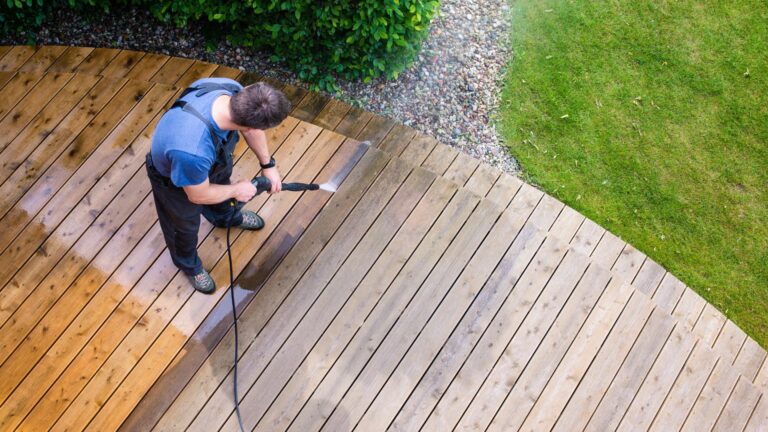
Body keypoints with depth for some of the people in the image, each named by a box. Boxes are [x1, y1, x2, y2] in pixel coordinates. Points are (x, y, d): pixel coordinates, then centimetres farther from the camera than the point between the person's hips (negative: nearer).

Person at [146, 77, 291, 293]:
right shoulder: (193, 151, -52)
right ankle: (188, 263, 61)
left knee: (221, 180, 37)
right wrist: (236, 190, -12)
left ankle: (225, 217, 73)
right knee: (185, 225, 26)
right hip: (174, 180, -5)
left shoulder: (231, 90, -35)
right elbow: (199, 195, -28)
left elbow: (252, 127, -9)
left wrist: (268, 164, -2)